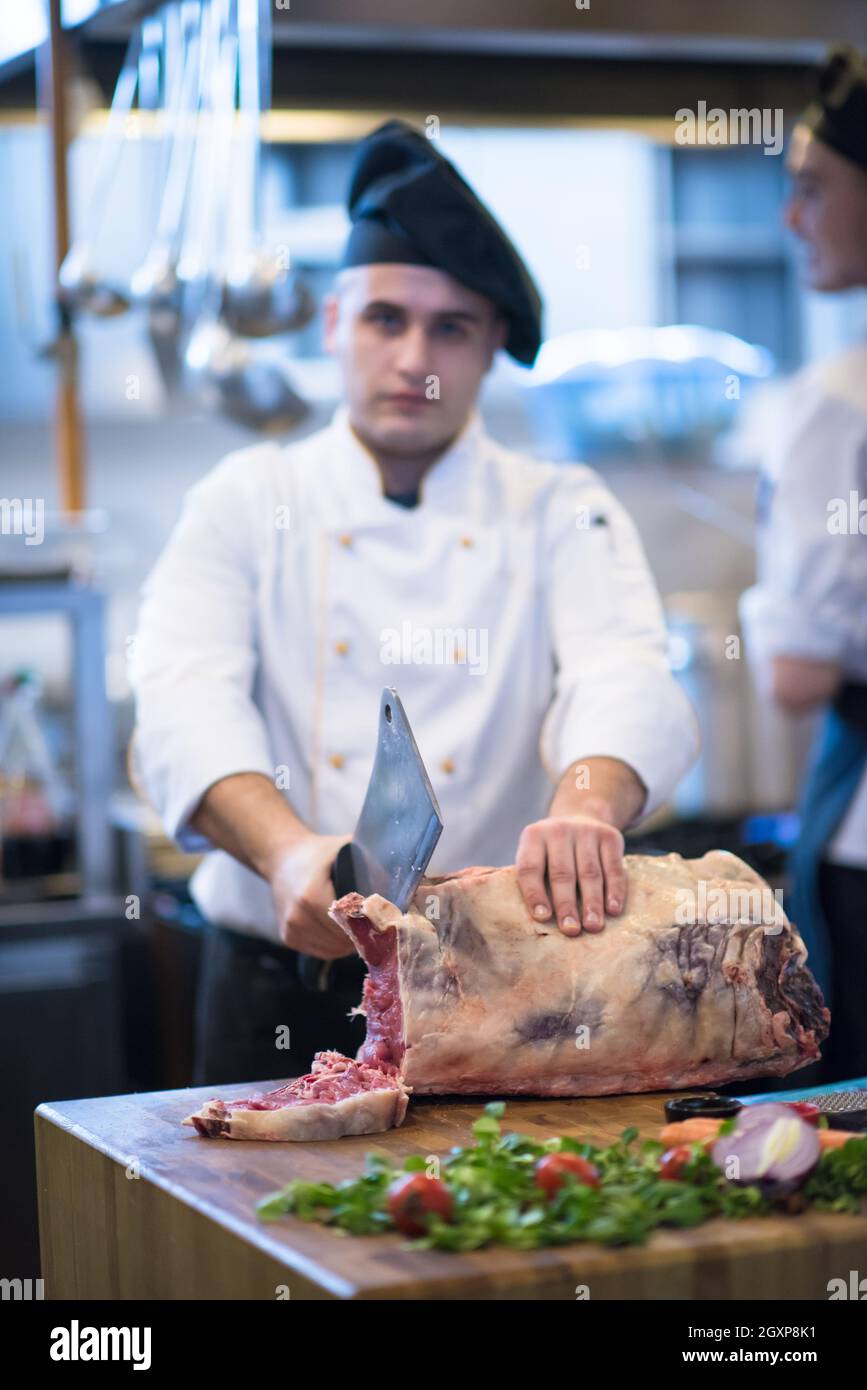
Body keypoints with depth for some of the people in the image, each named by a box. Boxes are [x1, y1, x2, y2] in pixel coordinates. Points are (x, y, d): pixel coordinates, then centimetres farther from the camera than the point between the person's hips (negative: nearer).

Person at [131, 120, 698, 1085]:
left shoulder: (563, 513, 6)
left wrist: (587, 801, -36)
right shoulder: (248, 501, 5)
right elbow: (186, 704, -11)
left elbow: (629, 681, -11)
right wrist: (289, 851, -31)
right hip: (283, 989, 0)